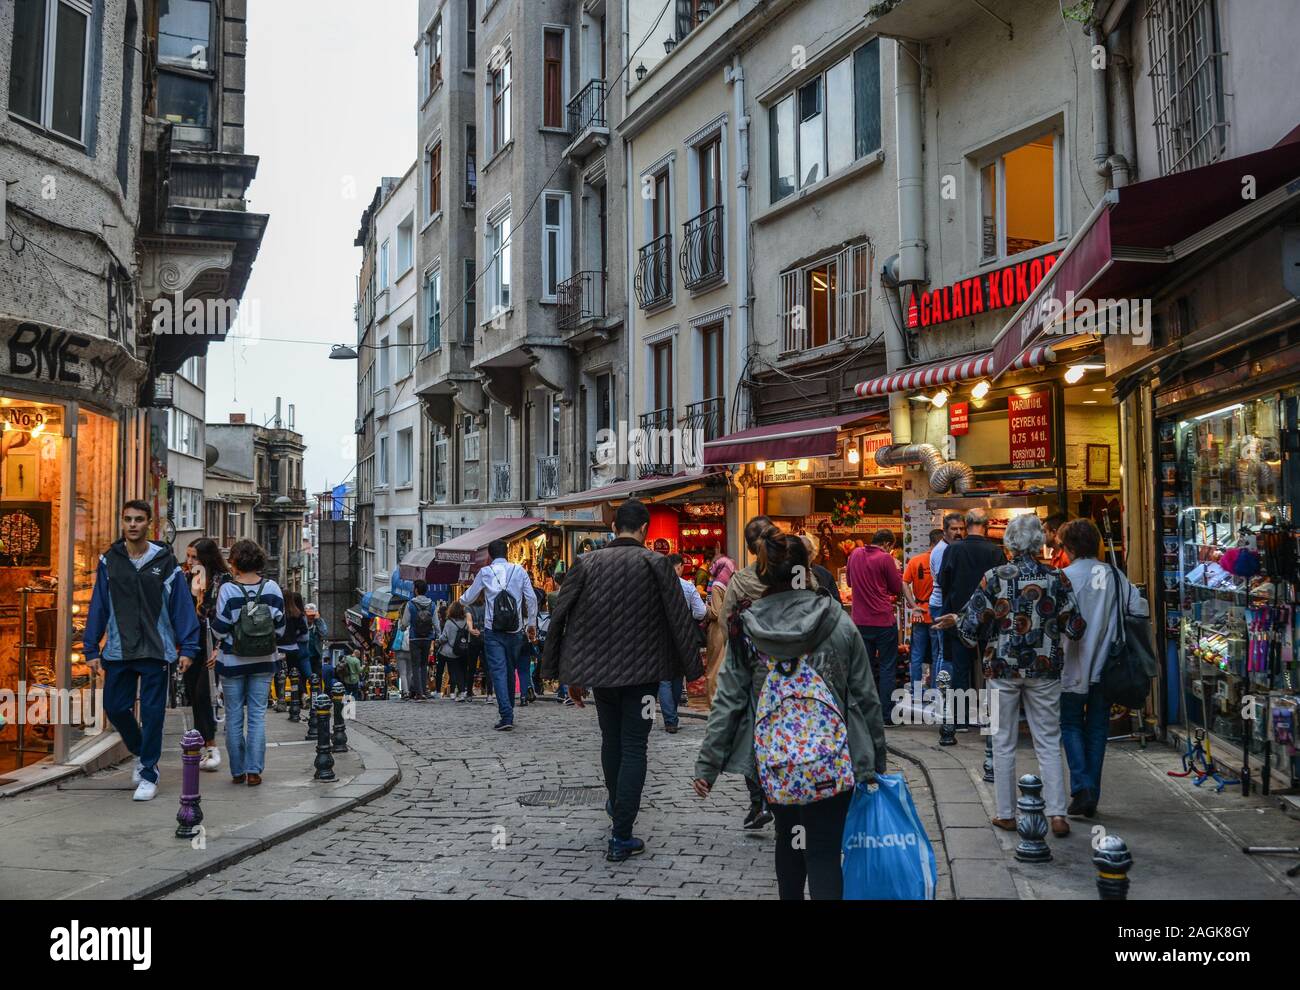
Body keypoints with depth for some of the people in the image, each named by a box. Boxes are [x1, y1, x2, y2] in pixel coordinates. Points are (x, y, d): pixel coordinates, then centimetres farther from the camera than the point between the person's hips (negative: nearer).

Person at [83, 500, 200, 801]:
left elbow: (182, 606, -2)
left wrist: (187, 648, -8)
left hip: (156, 652, -2)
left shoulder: (165, 561, -1)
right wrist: (92, 649, 3)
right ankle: (141, 753, 33)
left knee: (152, 712, 0)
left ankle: (149, 775, 11)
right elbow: (98, 607, 6)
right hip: (118, 652, 3)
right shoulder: (109, 560, 5)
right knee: (115, 708, 7)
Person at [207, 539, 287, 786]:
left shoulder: (228, 590, -13)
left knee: (234, 716, 9)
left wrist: (212, 615, 8)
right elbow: (281, 628, 0)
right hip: (263, 663, 2)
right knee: (257, 714, 6)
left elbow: (220, 629, -11)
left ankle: (238, 771, 14)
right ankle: (254, 770, 1)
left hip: (232, 662, -2)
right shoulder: (272, 588, -5)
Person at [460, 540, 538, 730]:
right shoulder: (519, 571, 3)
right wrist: (532, 623, 13)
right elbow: (531, 598, 2)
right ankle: (509, 713, 24)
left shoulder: (484, 572, 0)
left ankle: (506, 716, -17)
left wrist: (460, 600, 34)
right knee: (511, 671, 15)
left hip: (493, 631, -2)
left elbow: (468, 598, 10)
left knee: (498, 672, -5)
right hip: (515, 630, 2)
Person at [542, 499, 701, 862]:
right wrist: (692, 668, 0)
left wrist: (557, 669, 9)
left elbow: (559, 617, 0)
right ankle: (622, 837, -3)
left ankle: (617, 807, 44)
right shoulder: (655, 563, -9)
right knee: (634, 747, 2)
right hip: (642, 670, -3)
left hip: (598, 670, 3)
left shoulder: (586, 563, -2)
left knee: (610, 739, 23)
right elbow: (680, 619, -9)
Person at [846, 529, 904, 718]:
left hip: (861, 622, 5)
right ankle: (886, 714, 3)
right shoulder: (885, 558, -10)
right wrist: (896, 570, 11)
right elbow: (898, 589, -2)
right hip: (884, 620, -5)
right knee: (887, 667, 2)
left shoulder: (855, 554, 7)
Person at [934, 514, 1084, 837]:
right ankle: (1057, 814, 3)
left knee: (1004, 743, 10)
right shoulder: (1056, 578, -3)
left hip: (1003, 668, -1)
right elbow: (1075, 627, -1)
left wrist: (954, 621, 14)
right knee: (1048, 742, 9)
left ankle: (1006, 814, 15)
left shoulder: (995, 577, -7)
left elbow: (972, 626, -7)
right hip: (1044, 668, 1)